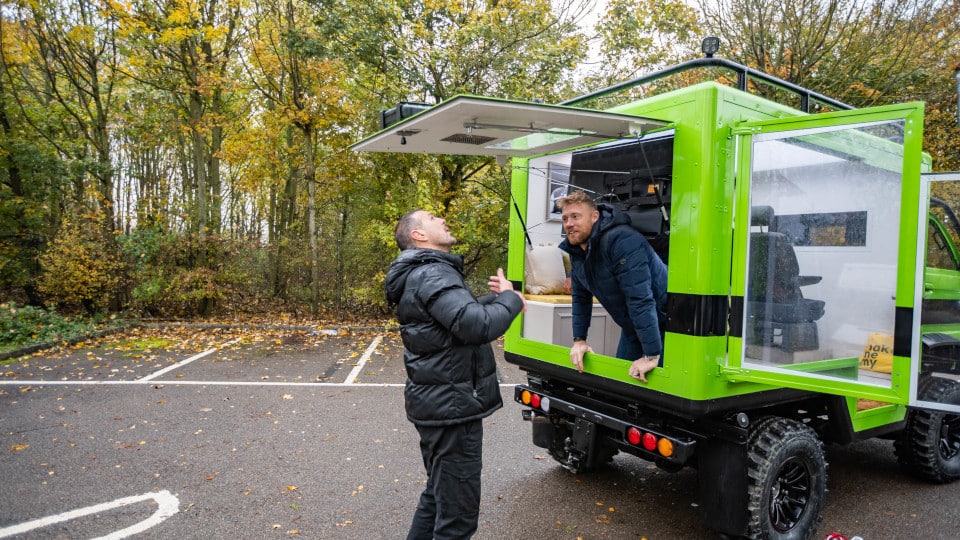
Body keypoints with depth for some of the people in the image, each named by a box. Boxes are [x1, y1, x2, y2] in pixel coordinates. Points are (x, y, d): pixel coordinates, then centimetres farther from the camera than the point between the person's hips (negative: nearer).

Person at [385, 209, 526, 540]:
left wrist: (495, 298, 4)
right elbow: (477, 325, -31)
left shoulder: (422, 273, 15)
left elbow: (464, 311, 23)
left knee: (439, 494, 25)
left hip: (439, 401, 11)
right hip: (451, 406, -11)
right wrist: (510, 299, -13)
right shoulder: (432, 274, -19)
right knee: (457, 511, -2)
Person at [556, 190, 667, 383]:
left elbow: (641, 299, -35)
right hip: (631, 328, 8)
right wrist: (579, 340, 3)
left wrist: (651, 355, -36)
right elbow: (580, 297, 8)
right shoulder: (576, 249, -3)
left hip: (661, 324, -8)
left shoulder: (622, 241, -30)